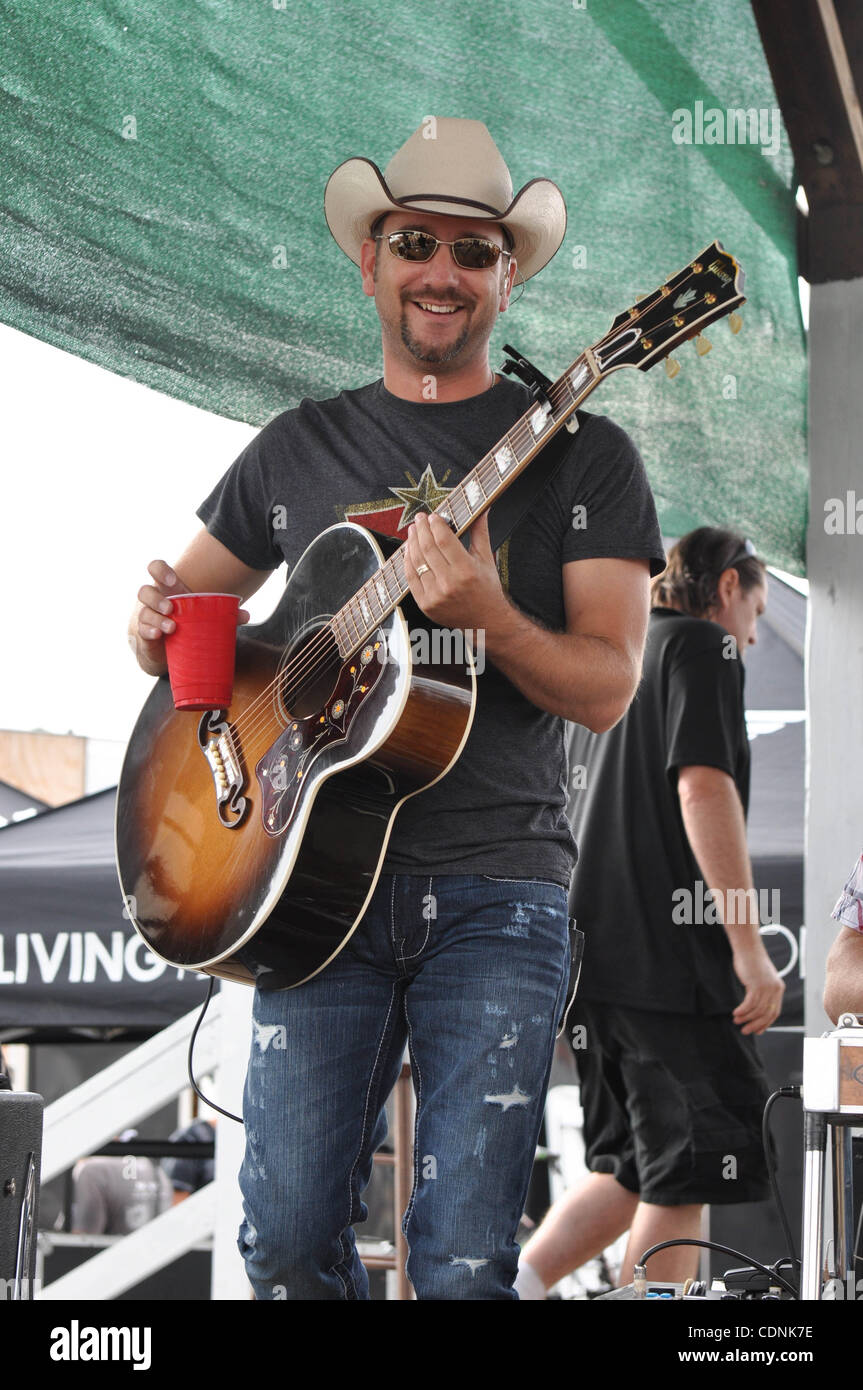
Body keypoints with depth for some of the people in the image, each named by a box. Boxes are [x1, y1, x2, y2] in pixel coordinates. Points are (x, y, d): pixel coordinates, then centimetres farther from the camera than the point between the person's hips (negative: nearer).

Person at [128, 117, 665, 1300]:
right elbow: (182, 602, 24)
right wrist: (160, 624, -1)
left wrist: (487, 617, -21)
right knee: (288, 1237, -5)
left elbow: (607, 688, -2)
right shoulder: (300, 448, 15)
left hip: (497, 890, -2)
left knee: (463, 1263, -7)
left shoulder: (580, 454, 6)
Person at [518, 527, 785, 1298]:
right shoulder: (703, 642, -4)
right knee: (685, 1177, -4)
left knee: (633, 1171, 13)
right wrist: (749, 944, -18)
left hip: (595, 950, 9)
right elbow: (704, 788, -16)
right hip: (671, 954, -9)